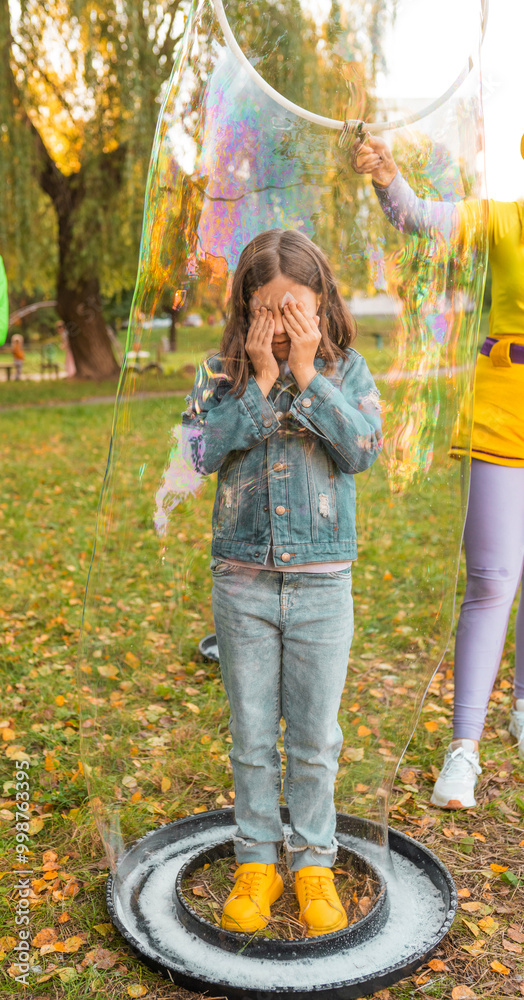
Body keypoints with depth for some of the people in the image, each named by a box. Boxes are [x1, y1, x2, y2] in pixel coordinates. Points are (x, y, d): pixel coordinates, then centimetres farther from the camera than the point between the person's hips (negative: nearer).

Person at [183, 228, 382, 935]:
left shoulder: (345, 368, 0)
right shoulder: (221, 372, 0)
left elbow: (363, 450, -14)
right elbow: (205, 451, -13)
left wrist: (306, 374, -17)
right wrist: (263, 380, -16)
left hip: (322, 583, 0)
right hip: (242, 580, 1)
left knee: (315, 740, 12)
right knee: (252, 738, 13)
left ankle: (314, 864, 32)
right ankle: (257, 862, 32)